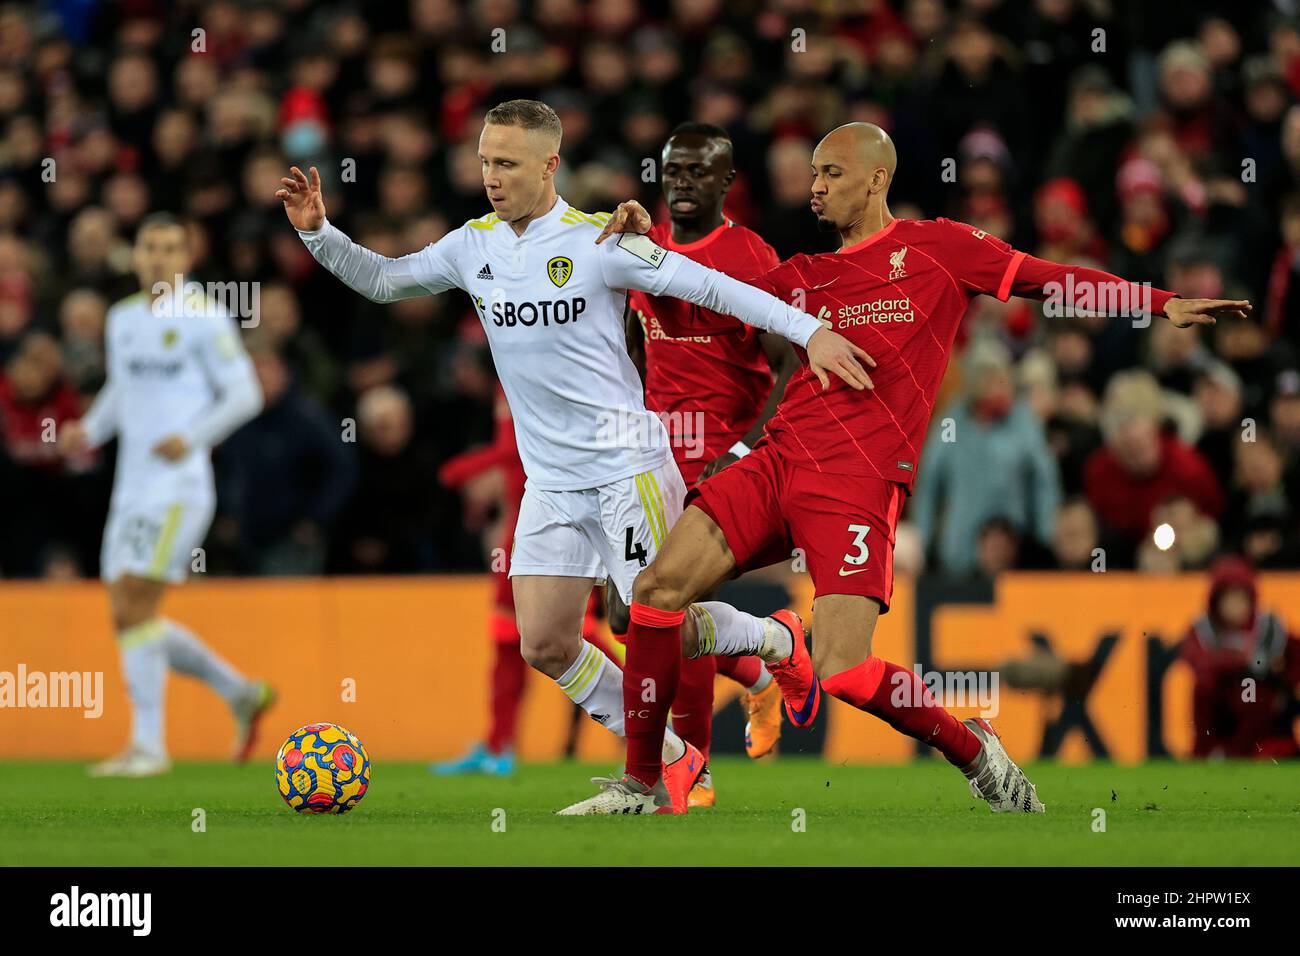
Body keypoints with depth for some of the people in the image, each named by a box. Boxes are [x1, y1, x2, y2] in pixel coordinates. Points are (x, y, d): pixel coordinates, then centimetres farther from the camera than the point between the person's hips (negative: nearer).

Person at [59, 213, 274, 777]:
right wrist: (89, 431, 10)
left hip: (179, 485, -7)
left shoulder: (205, 318, -5)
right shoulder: (122, 319, 15)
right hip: (131, 488, 8)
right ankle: (241, 693, 22)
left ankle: (148, 746, -9)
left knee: (134, 608, -15)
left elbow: (245, 394, -5)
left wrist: (192, 438, -18)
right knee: (128, 618, 6)